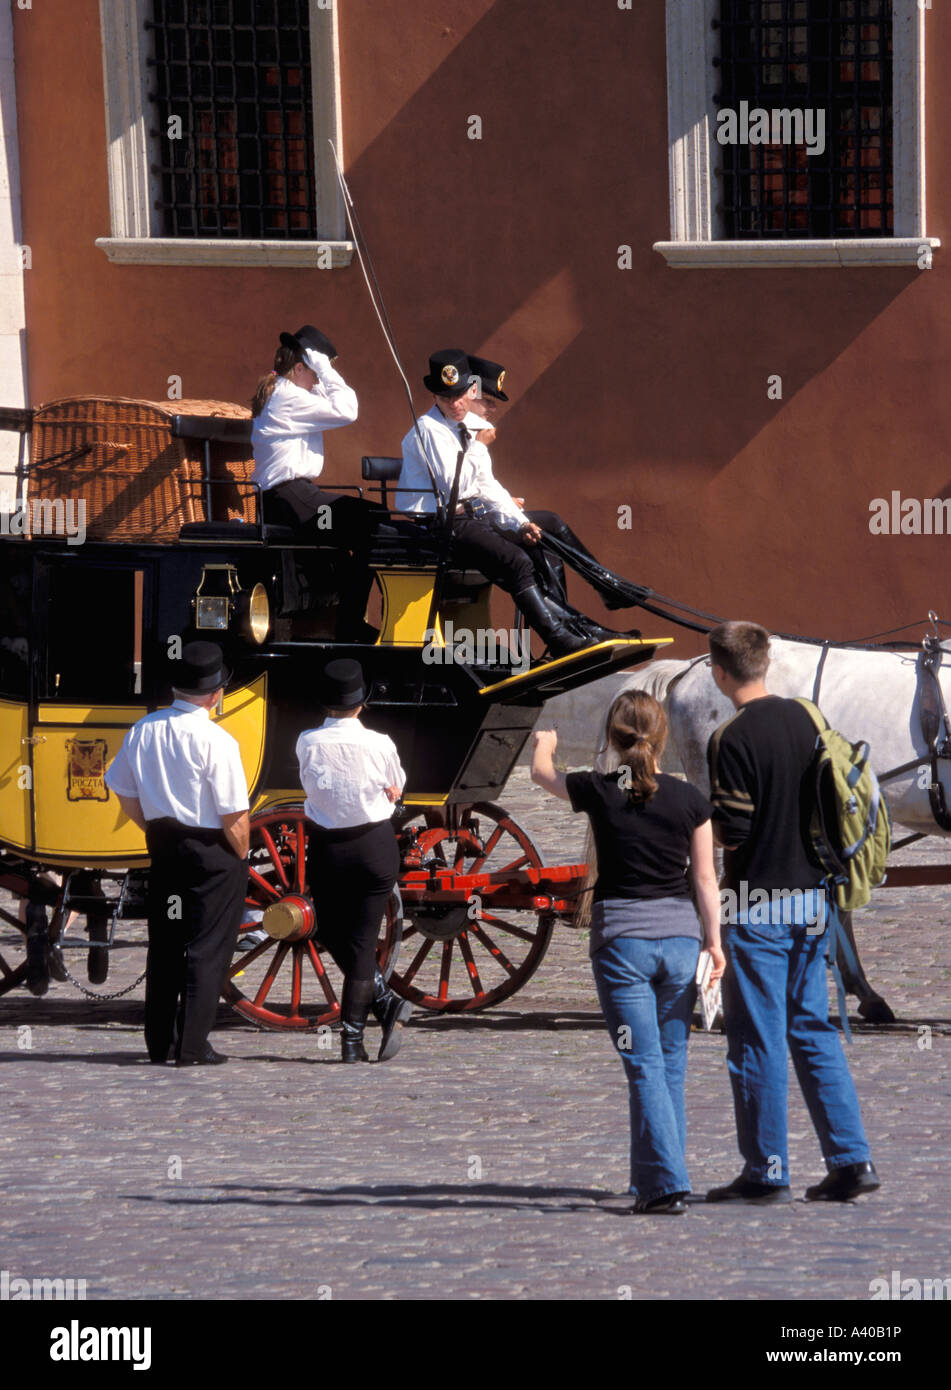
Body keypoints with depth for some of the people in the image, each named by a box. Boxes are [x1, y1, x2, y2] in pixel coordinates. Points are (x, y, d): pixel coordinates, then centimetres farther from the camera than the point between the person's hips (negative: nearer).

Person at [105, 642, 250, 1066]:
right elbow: (234, 814, -17)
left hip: (164, 844, 6)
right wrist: (241, 856, -1)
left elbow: (123, 791, 10)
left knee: (163, 944, 14)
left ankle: (159, 1043, 18)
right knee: (207, 948, 1)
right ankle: (192, 1046, 0)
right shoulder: (214, 741, -19)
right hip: (213, 852, -6)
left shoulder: (143, 731, 0)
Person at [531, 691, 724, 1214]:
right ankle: (654, 1177, 19)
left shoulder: (599, 792, -5)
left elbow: (541, 772, 15)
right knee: (671, 1063, 14)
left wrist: (543, 742, 37)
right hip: (679, 936, 3)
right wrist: (714, 940, 10)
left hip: (621, 939, -3)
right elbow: (705, 877, 1)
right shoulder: (689, 799, -1)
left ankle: (667, 1184, -14)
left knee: (645, 1065, -5)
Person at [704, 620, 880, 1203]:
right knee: (813, 1029, 13)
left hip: (760, 904, -7)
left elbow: (732, 831, -17)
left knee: (758, 1039, 0)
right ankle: (851, 1160, 7)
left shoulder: (731, 740, -16)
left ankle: (767, 1172, 3)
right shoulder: (806, 720, 5)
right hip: (811, 899, 7)